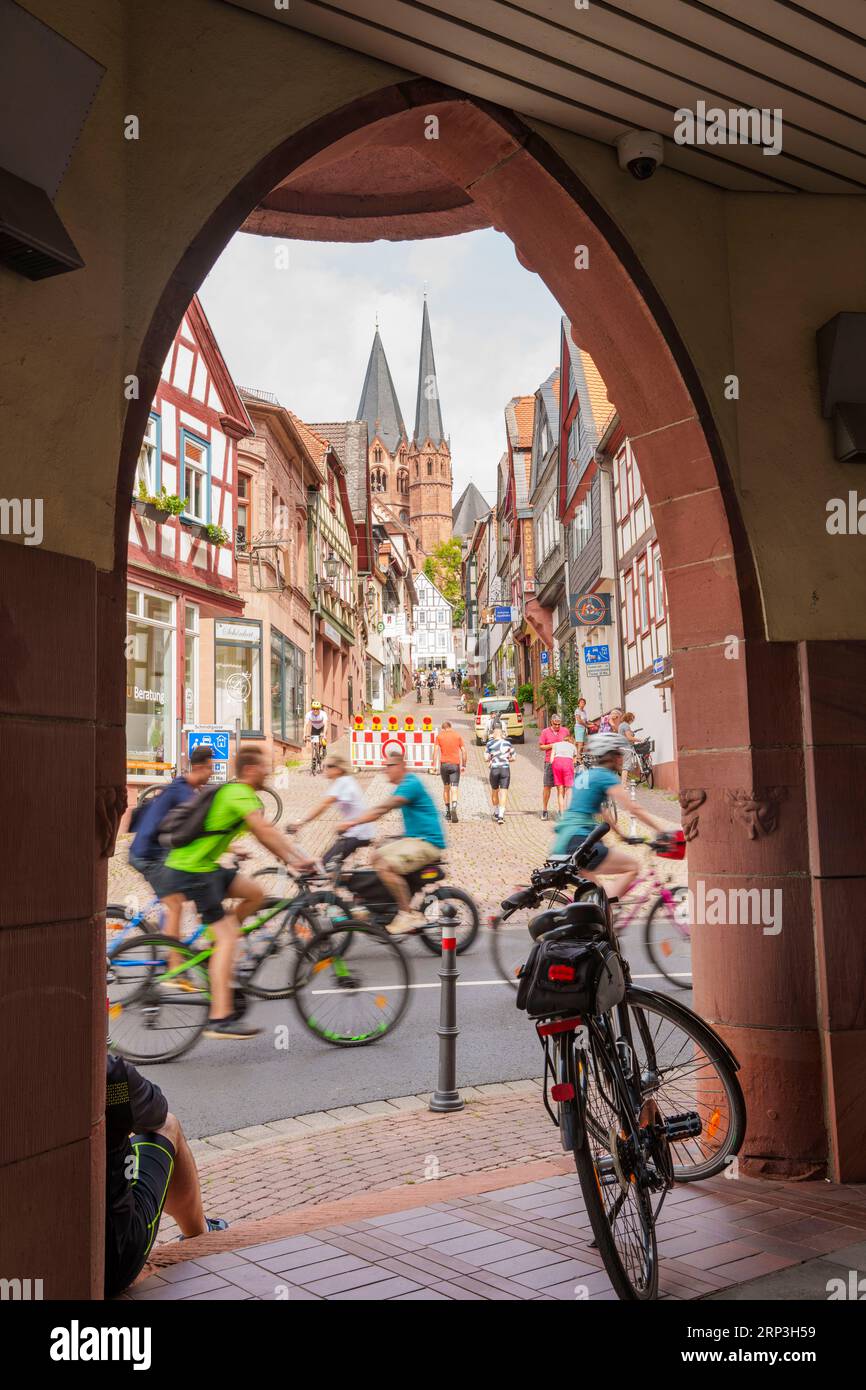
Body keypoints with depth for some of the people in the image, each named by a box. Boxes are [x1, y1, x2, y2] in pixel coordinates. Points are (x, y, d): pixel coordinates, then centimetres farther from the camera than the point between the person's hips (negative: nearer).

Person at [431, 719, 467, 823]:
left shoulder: (439, 736, 4)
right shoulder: (458, 735, 5)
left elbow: (436, 750, -5)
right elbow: (463, 751, 3)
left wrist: (434, 765, -6)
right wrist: (463, 765, 9)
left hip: (444, 764, 1)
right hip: (455, 765, -1)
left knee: (446, 787, 17)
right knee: (454, 789, -5)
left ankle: (447, 812, 21)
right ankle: (453, 808, -28)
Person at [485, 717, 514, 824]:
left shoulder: (490, 743, -4)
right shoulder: (508, 743, 0)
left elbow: (486, 758, -4)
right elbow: (513, 758, 5)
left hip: (494, 769, 0)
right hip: (506, 769, 0)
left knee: (494, 792, 19)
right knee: (503, 792, -1)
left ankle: (496, 813, 30)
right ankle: (501, 815, -13)